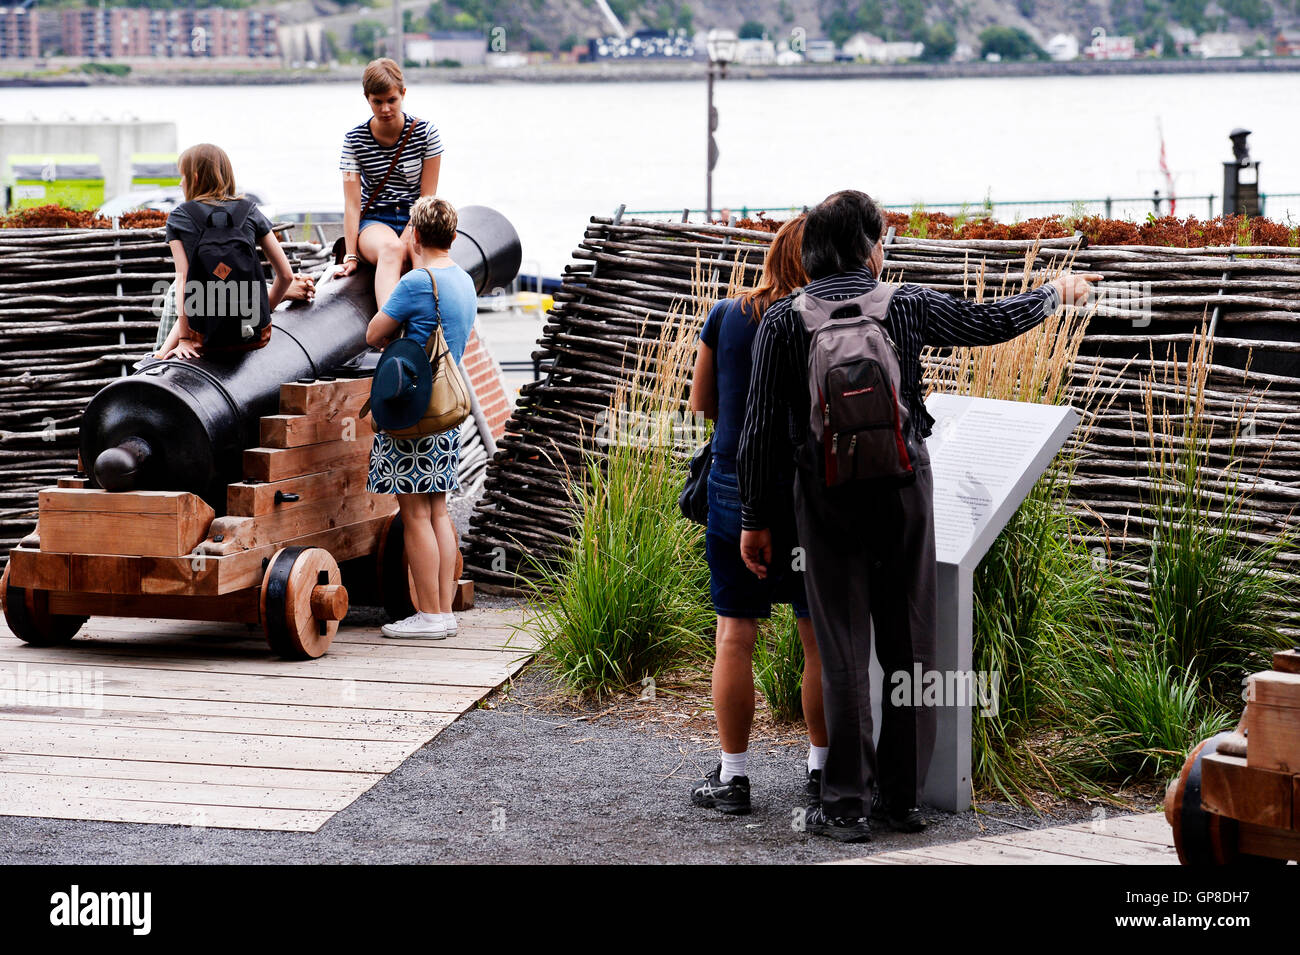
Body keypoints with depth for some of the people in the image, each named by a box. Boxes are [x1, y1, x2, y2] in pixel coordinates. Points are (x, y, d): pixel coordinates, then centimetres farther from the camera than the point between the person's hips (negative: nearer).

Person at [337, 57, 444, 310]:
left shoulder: (425, 133, 0)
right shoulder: (355, 139, 0)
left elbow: (427, 197, -2)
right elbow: (352, 202, -4)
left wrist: (407, 239, -16)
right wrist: (351, 255, -14)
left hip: (416, 222, 1)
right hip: (374, 222, 0)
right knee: (390, 248, -38)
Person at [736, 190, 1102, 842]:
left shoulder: (783, 321, -2)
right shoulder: (905, 306, 0)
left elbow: (761, 430, -3)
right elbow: (989, 323, 14)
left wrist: (756, 519, 4)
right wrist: (1056, 293, 32)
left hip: (829, 492, -1)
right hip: (903, 481, 1)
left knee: (844, 652, 2)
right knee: (909, 645, 10)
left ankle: (846, 806, 2)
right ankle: (902, 796, 15)